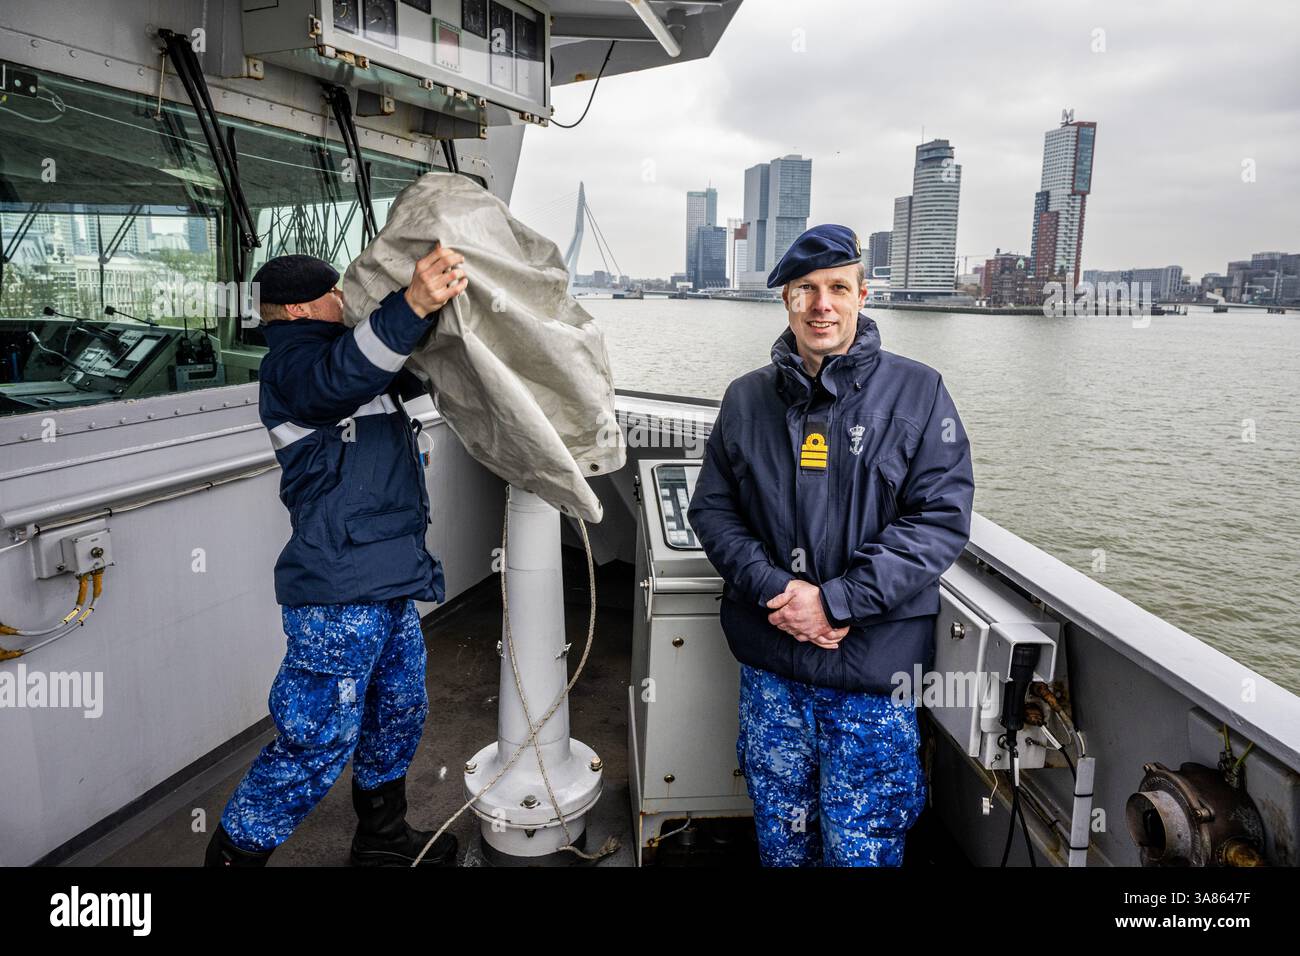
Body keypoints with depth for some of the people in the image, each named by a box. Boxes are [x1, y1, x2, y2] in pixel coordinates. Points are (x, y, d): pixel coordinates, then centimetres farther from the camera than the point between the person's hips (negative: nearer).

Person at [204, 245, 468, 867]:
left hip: (389, 586, 10)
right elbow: (338, 378, -34)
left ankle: (381, 836, 38)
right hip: (339, 594, -10)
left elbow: (414, 375, 37)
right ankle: (235, 852, 18)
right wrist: (412, 304, -48)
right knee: (318, 743, -3)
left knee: (400, 713, 20)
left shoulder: (335, 350, 22)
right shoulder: (292, 361, -8)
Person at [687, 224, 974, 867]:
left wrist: (837, 600, -17)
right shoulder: (747, 398, 5)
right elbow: (711, 508, 5)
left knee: (862, 844, 10)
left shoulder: (917, 392, -4)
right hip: (768, 664, 3)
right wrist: (774, 589, -12)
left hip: (874, 668, -2)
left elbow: (941, 519, -10)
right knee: (780, 830, 19)